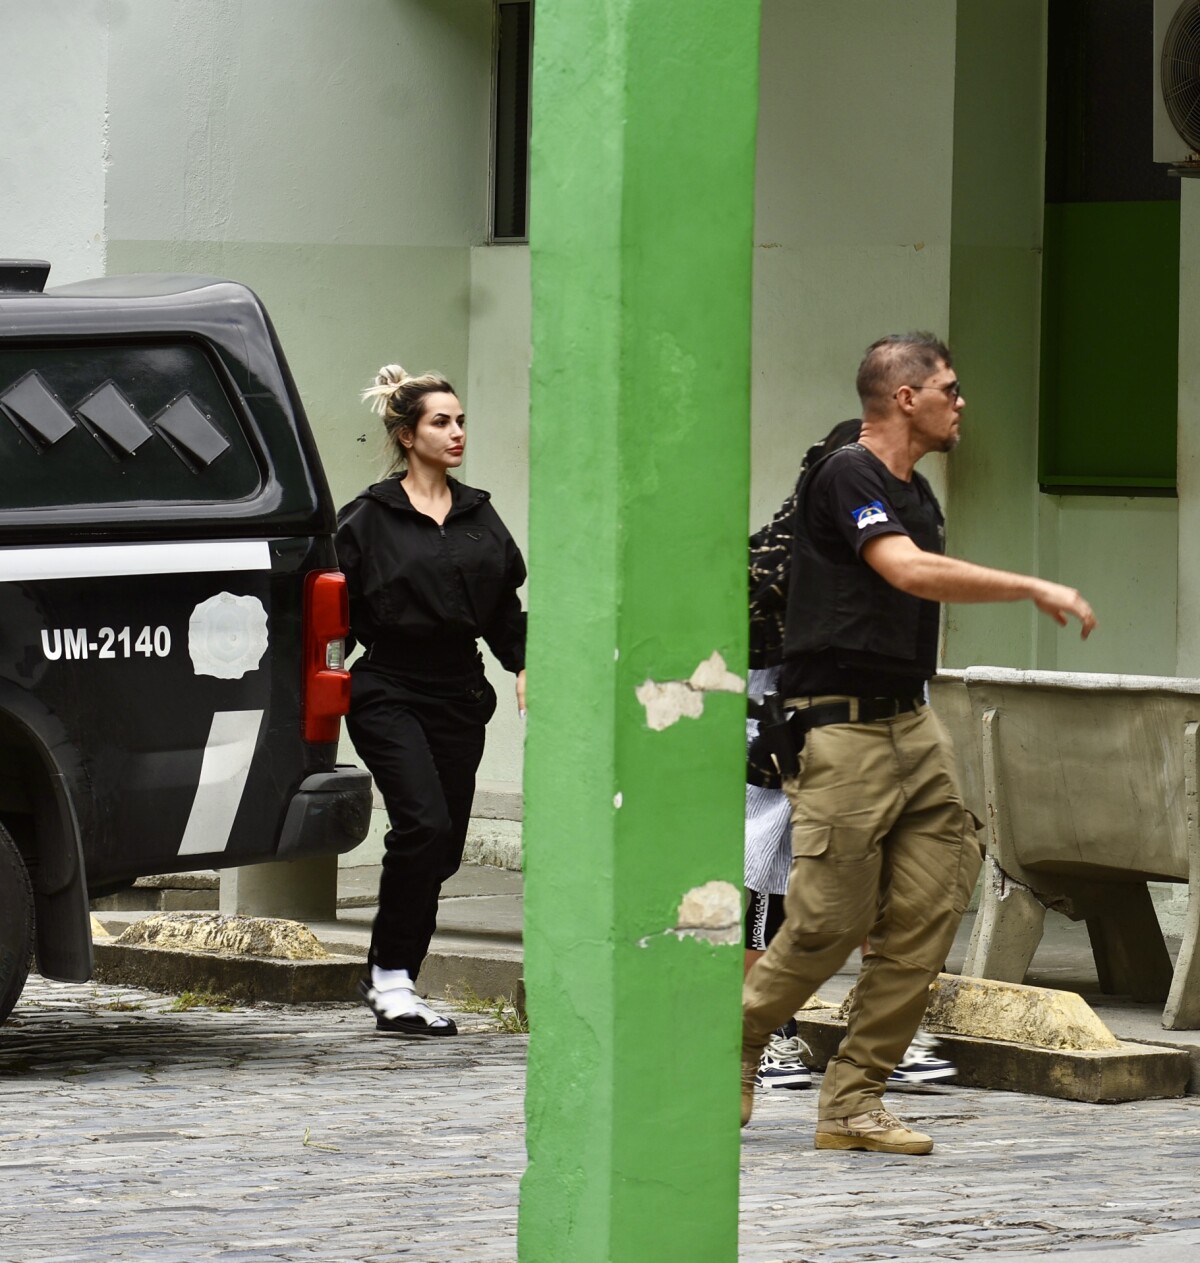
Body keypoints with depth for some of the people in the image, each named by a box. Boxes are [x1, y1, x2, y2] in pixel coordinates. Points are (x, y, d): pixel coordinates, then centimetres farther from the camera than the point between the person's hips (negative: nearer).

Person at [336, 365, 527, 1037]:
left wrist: (524, 666, 5)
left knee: (443, 848, 4)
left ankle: (395, 983, 15)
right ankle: (390, 975, -11)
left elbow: (505, 604, 18)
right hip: (389, 696, -6)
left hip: (460, 697, 6)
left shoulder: (479, 514, 13)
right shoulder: (370, 518, -3)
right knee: (425, 825, -21)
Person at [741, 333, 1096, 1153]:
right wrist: (1034, 588, -24)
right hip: (843, 729, -9)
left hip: (911, 722, 9)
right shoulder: (846, 477, -13)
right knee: (830, 921, -6)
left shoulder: (916, 494, 16)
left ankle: (853, 1101, 3)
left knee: (927, 915, -1)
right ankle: (736, 1049, 17)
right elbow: (910, 572, -27)